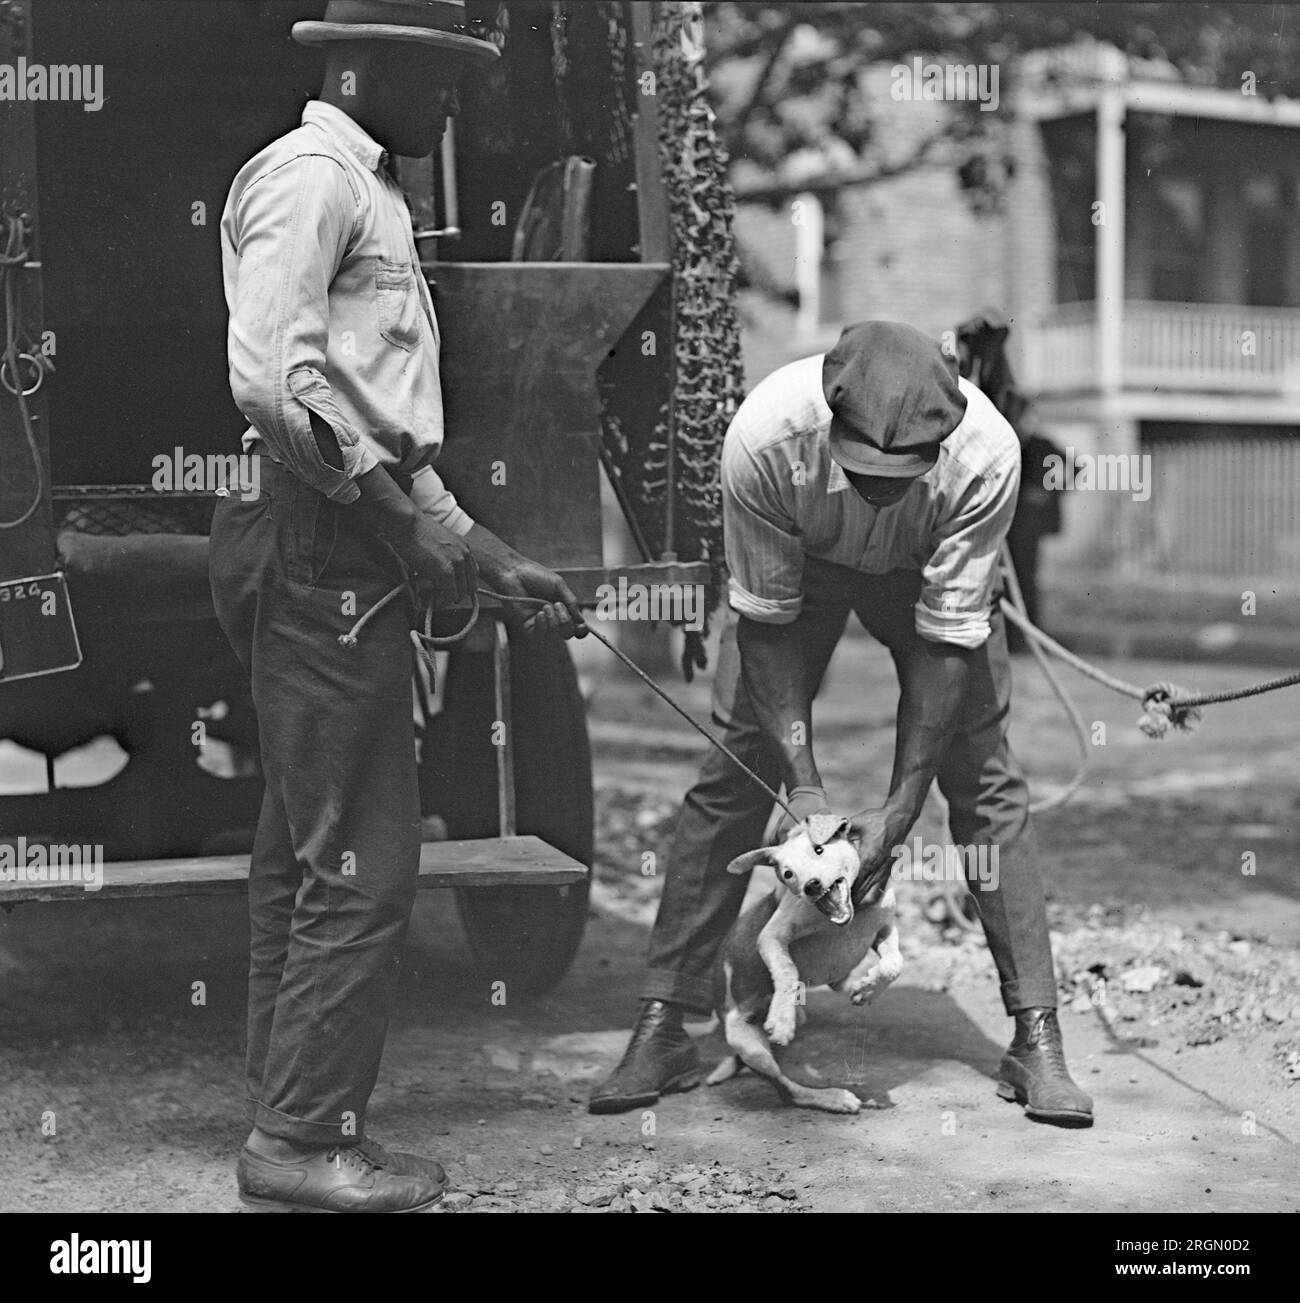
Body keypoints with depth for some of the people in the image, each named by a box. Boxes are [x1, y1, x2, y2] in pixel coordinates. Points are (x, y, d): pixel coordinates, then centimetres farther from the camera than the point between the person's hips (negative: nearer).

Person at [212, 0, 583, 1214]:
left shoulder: (366, 194, 23)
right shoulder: (306, 177, -8)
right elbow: (272, 380, -22)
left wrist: (489, 556, 18)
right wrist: (395, 512, -16)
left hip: (345, 553, 11)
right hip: (318, 548, -11)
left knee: (304, 855, 13)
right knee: (359, 863, -7)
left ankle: (286, 1124, 21)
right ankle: (304, 1137, 2)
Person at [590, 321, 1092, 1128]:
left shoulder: (985, 451, -38)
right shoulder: (764, 435, -38)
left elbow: (947, 639, -30)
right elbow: (768, 619, -26)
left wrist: (899, 811, -31)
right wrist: (803, 783, -31)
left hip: (930, 573, 0)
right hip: (800, 565, 0)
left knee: (985, 777, -10)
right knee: (732, 771, -7)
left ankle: (1037, 1037, -2)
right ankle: (663, 1027, -1)